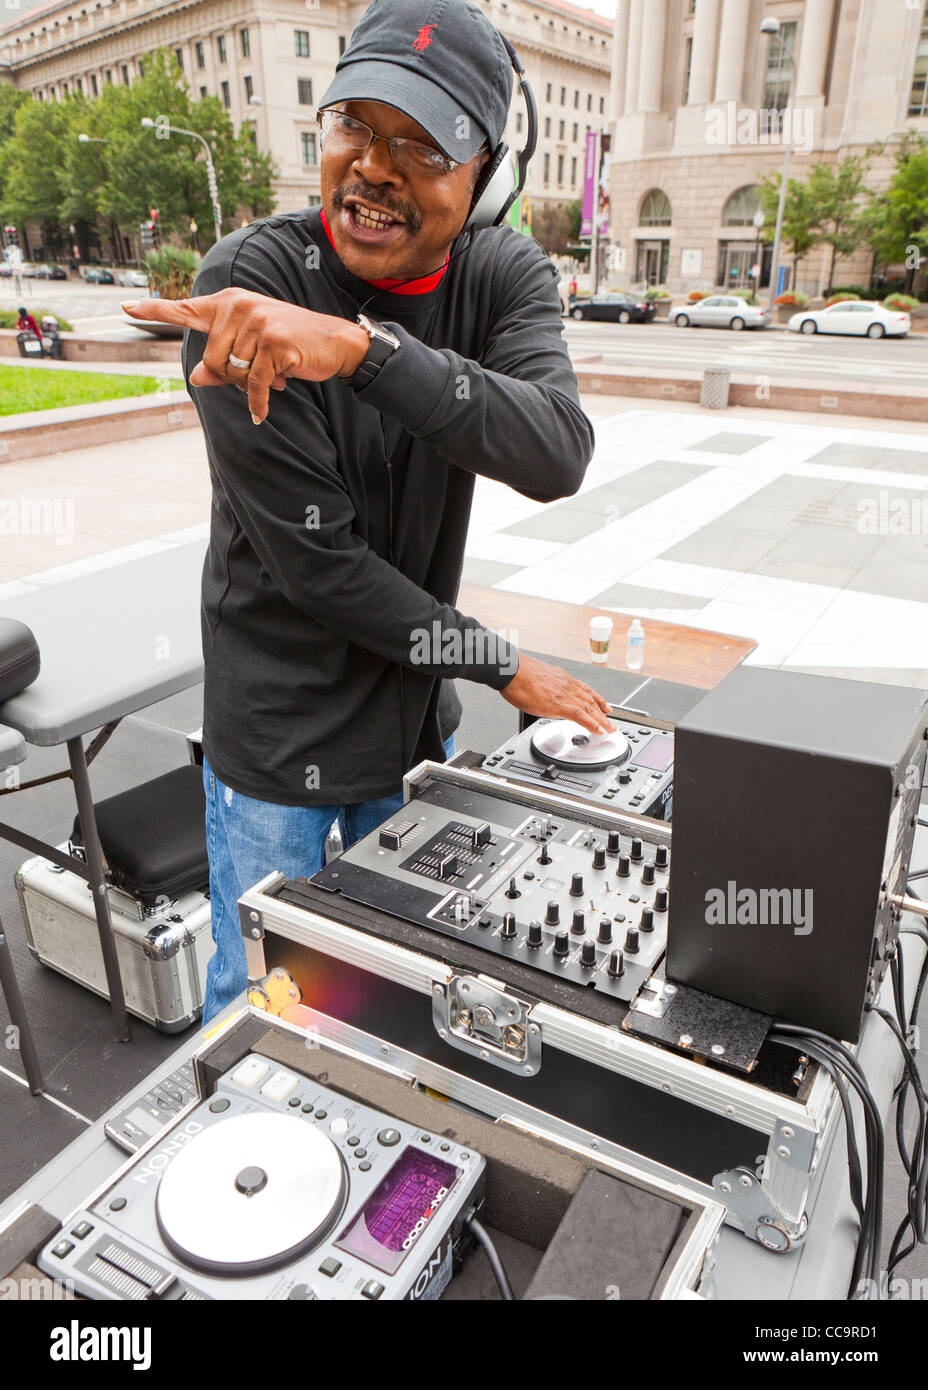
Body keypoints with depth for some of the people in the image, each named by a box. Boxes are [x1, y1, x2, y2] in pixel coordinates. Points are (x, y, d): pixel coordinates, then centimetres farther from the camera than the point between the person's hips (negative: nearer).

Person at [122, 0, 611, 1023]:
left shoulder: (506, 275, -7)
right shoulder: (246, 283, -21)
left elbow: (559, 457, -27)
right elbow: (317, 561, -24)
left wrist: (359, 346, -41)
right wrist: (499, 663, -16)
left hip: (418, 712, 5)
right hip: (280, 730, -4)